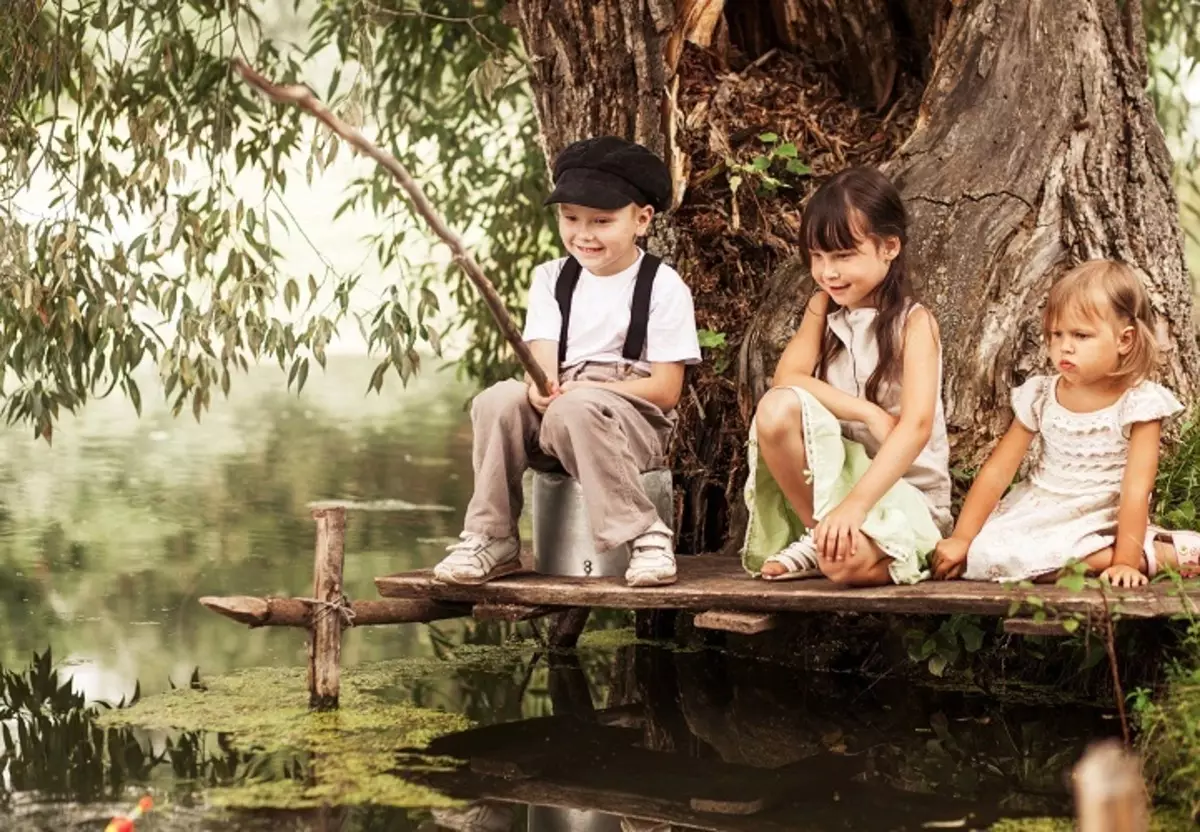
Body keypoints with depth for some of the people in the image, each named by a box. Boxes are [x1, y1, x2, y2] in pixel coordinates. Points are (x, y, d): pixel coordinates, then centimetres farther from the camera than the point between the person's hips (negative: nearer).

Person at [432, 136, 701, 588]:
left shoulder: (663, 286, -3)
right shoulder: (551, 279, 11)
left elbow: (666, 389, -9)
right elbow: (542, 358, 0)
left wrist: (583, 390, -21)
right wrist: (540, 387, -26)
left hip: (632, 421, -4)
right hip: (552, 418, 4)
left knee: (574, 410, -36)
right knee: (497, 402, -26)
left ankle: (645, 537, -27)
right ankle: (492, 540, -17)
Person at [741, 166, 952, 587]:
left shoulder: (913, 323, -10)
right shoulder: (823, 308, 6)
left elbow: (917, 425, -24)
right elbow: (786, 379, -8)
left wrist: (854, 504, -36)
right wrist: (867, 412, -22)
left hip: (903, 486, -5)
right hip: (832, 471, 5)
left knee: (848, 560, -39)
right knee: (776, 408, -27)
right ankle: (818, 531, -11)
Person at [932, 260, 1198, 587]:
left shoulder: (1138, 403, -11)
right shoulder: (1040, 397, 2)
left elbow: (1137, 489, -18)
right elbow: (997, 472, 3)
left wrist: (1126, 560, -25)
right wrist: (962, 539, -4)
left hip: (1102, 526, -5)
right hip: (1039, 517, 5)